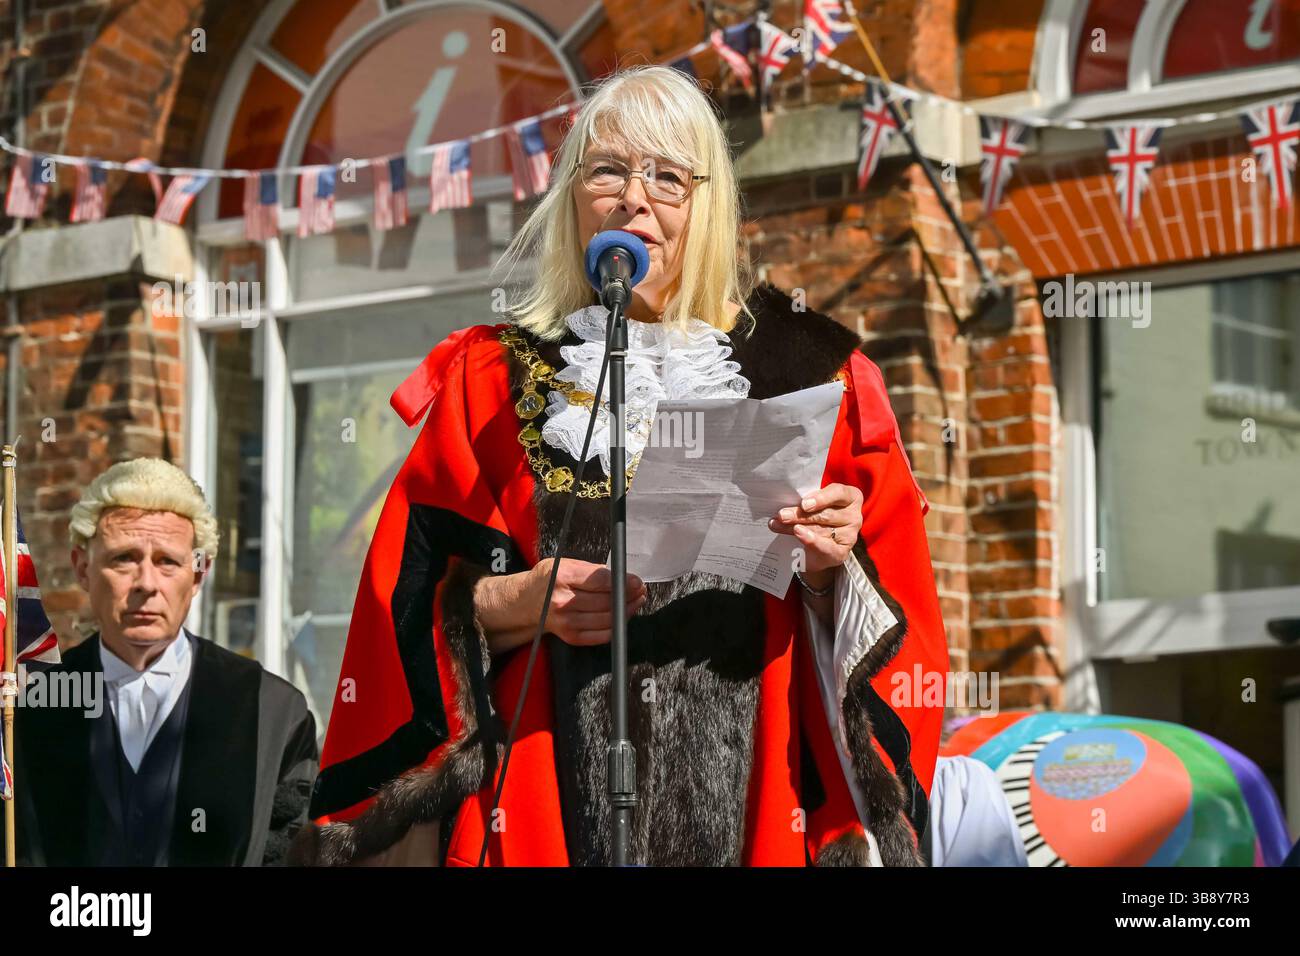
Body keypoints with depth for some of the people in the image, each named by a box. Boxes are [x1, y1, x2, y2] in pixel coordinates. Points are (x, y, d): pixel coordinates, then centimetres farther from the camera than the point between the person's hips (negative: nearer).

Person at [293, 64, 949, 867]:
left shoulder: (801, 369, 8)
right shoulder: (492, 380, 9)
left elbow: (892, 628, 5)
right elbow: (412, 605, 6)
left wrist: (834, 570, -14)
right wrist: (511, 603, -12)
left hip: (753, 795, 0)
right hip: (552, 795, 0)